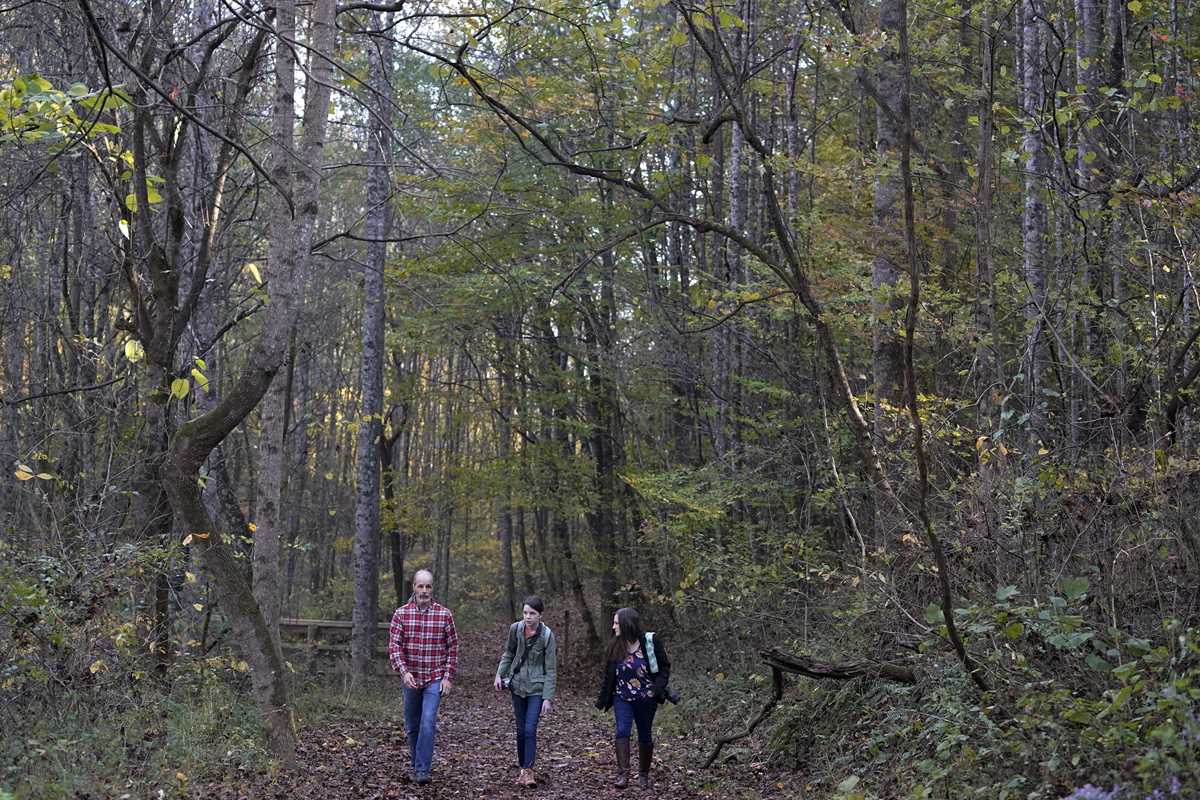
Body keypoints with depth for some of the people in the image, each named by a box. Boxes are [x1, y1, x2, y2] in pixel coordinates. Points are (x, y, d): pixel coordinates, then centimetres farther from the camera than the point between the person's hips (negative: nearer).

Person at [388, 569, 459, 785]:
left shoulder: (444, 614, -4)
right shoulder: (401, 614, -3)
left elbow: (452, 647, 1)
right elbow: (394, 646, -6)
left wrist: (449, 677, -4)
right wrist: (404, 671, -19)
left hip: (435, 679, -2)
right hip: (410, 678, 2)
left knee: (428, 722, -14)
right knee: (412, 725, 13)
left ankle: (422, 770, -10)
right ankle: (418, 764, 30)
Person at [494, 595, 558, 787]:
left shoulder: (547, 635, -15)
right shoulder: (515, 629, -5)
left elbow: (551, 670, -11)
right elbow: (509, 654, 12)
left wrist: (548, 698, -14)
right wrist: (499, 674, -1)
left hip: (537, 688, -3)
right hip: (517, 685, 3)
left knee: (530, 730, -12)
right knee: (521, 730, 8)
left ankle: (528, 770, -7)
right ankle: (522, 765, 22)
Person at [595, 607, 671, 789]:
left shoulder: (651, 642, -13)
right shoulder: (615, 647, -2)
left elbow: (664, 668, -6)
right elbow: (608, 675, 7)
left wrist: (657, 689, -18)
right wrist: (603, 699, 6)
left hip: (646, 699, -2)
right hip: (622, 698, 2)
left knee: (644, 736, 9)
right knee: (622, 731, -17)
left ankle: (644, 775, 27)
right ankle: (623, 774, -18)